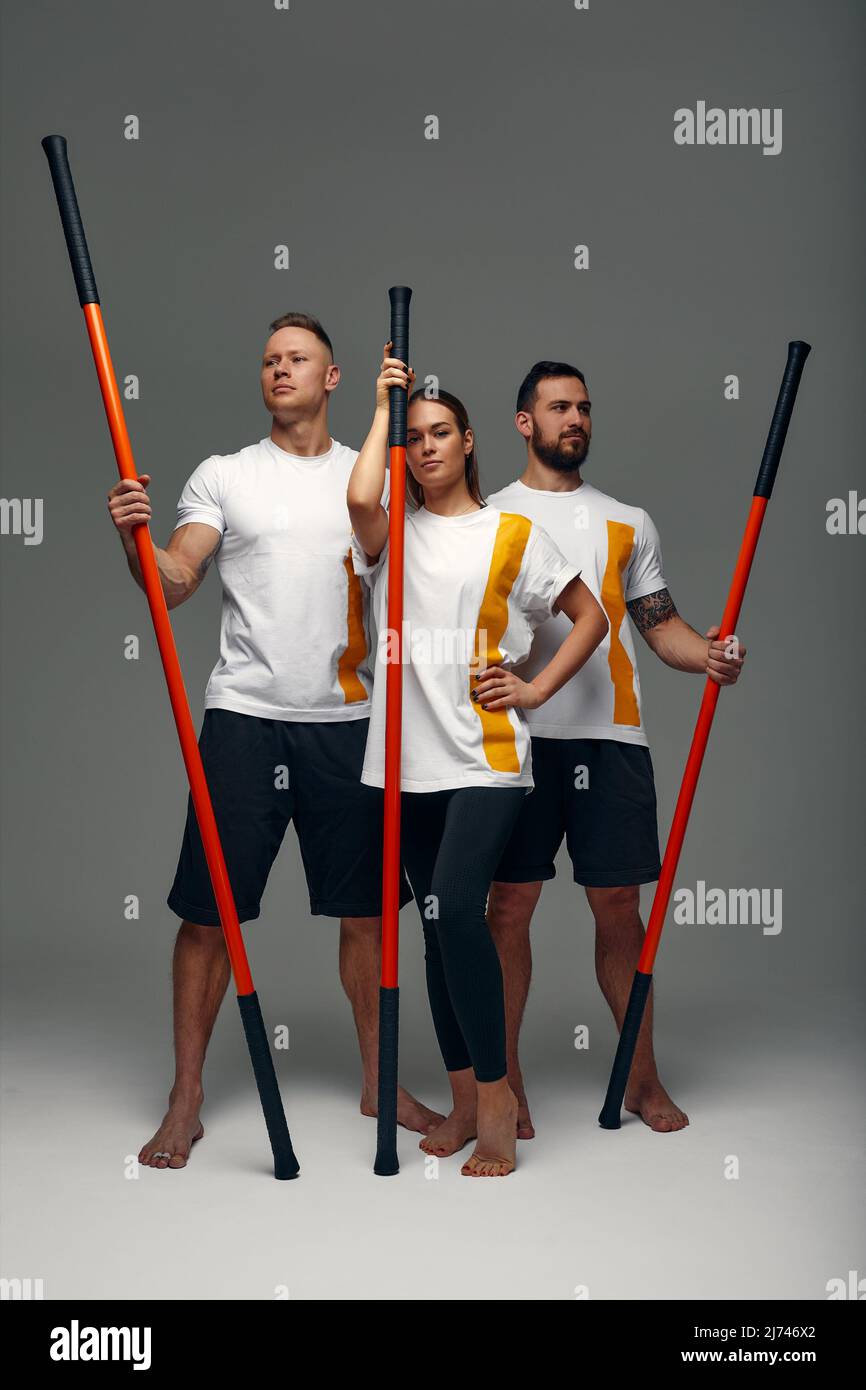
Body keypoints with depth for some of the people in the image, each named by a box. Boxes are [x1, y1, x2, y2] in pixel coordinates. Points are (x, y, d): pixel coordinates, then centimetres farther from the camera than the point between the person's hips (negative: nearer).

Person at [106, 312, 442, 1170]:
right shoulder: (223, 476, 6)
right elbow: (176, 583, -5)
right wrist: (138, 537, -24)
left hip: (347, 720, 2)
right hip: (245, 718, -2)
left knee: (366, 908, 9)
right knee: (209, 910, 1)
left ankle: (379, 1082, 24)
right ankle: (185, 1100, 13)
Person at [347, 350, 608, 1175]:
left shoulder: (512, 534, 6)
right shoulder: (392, 535, 10)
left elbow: (590, 616, 10)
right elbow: (359, 497, -15)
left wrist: (536, 689, -1)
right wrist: (383, 408, -1)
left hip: (485, 758, -3)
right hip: (412, 759, 4)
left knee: (456, 908, -19)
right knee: (437, 926, 9)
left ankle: (495, 1096, -7)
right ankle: (465, 1101, 20)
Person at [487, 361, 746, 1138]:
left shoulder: (629, 523, 17)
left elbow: (660, 622, 14)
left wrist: (708, 654, -7)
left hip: (611, 734, 2)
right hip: (518, 734, -2)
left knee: (620, 905, 5)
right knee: (511, 905, 1)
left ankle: (642, 1078, 18)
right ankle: (504, 1081, 13)